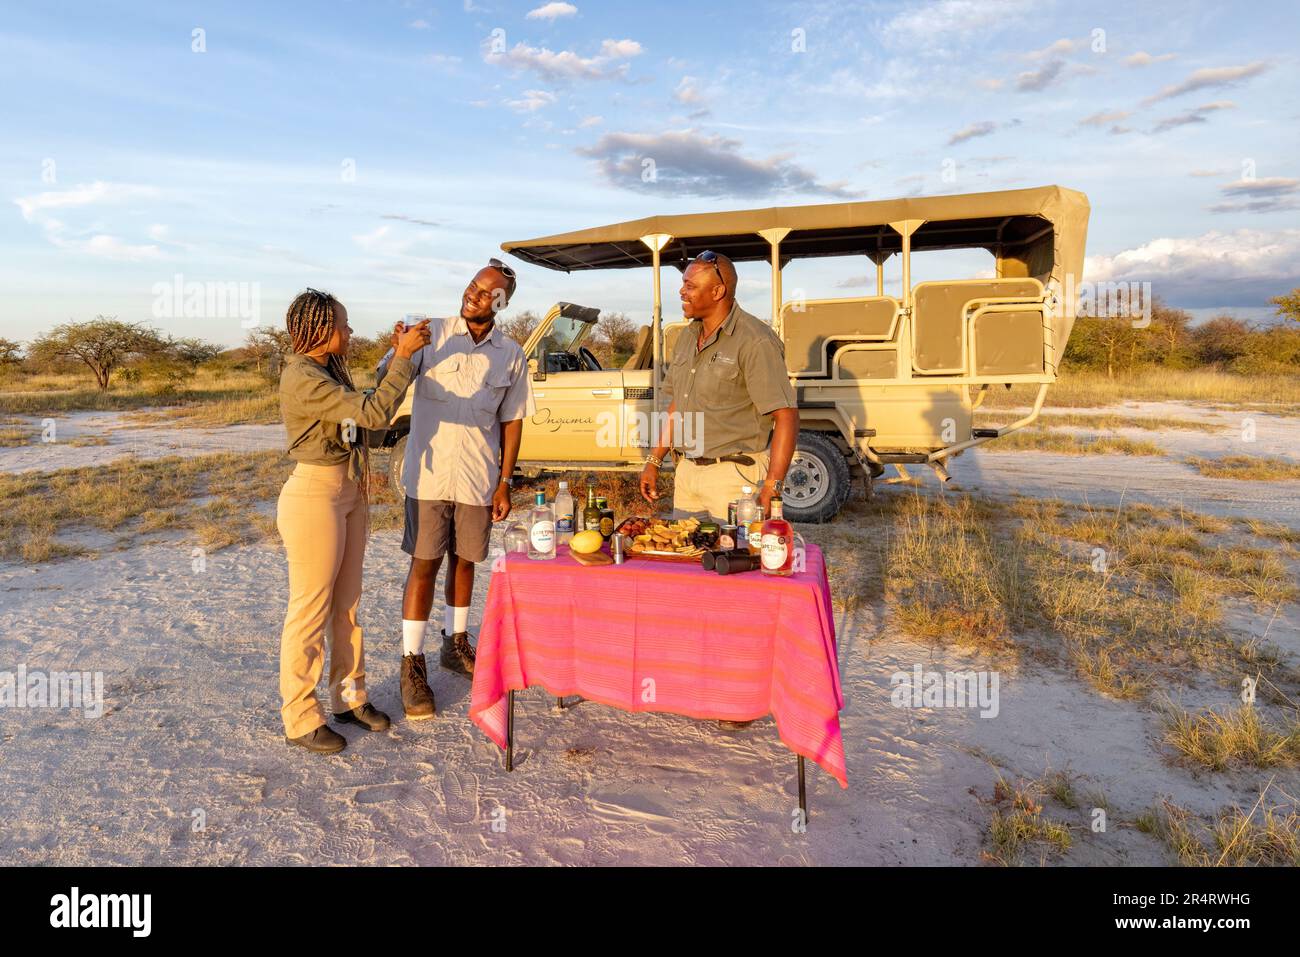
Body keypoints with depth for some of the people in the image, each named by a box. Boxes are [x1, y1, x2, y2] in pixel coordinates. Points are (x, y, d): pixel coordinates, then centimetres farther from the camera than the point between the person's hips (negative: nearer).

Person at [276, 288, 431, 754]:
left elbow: (367, 403, 20)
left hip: (349, 494, 9)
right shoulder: (302, 379, -20)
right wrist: (403, 356, -19)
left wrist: (398, 355, 14)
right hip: (315, 497, -9)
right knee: (311, 611, 2)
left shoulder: (330, 369, 8)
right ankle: (300, 720, 16)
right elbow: (375, 413, -26)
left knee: (346, 605, 16)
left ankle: (349, 697, 30)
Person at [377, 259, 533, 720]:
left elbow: (511, 421, 6)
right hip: (428, 474, -2)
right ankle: (412, 666, 12)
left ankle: (456, 644, 34)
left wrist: (504, 483, 3)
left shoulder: (511, 355, 2)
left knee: (464, 561, 15)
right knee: (424, 565, 1)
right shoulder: (431, 334, -4)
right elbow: (387, 379, -12)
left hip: (478, 479, 2)